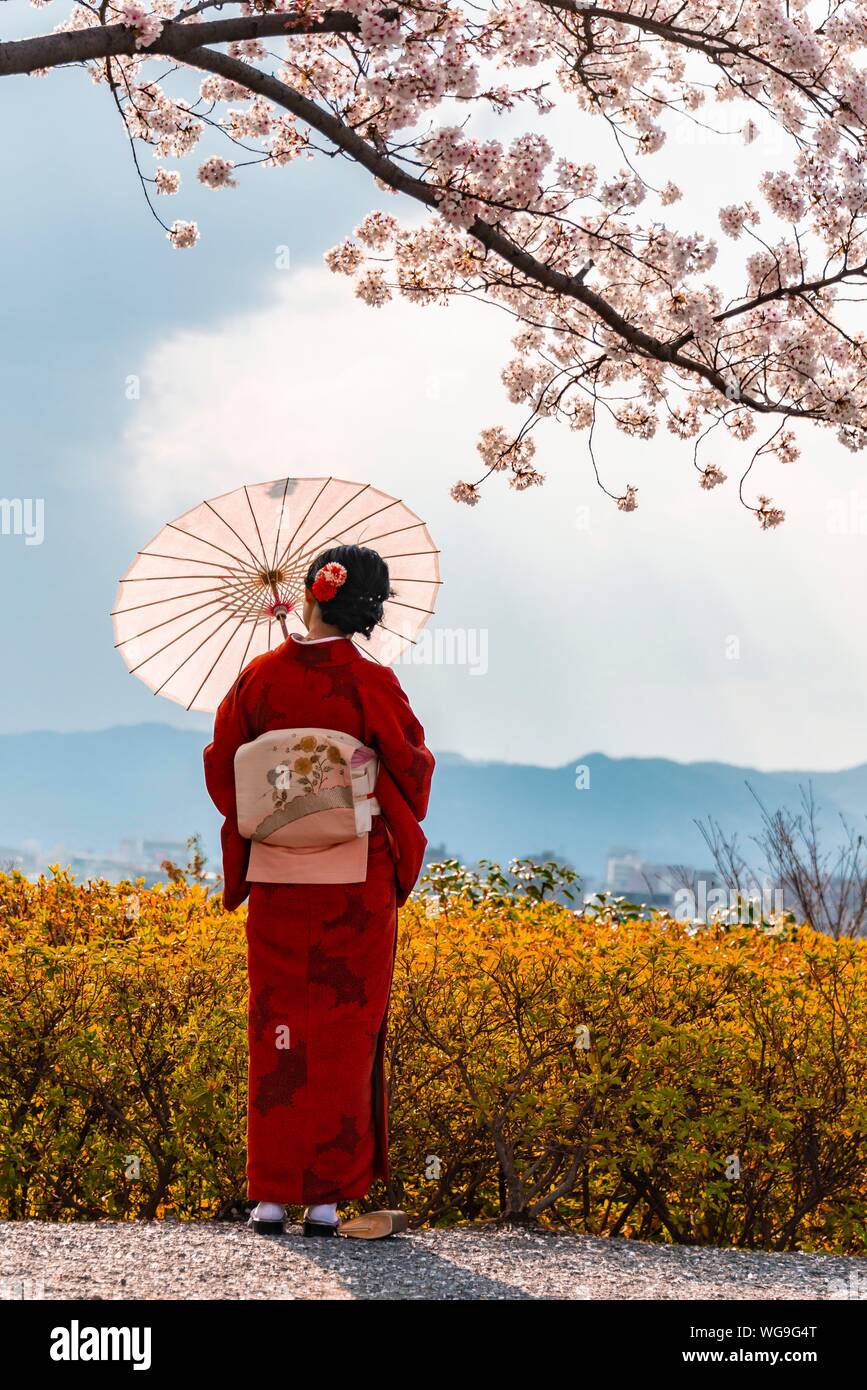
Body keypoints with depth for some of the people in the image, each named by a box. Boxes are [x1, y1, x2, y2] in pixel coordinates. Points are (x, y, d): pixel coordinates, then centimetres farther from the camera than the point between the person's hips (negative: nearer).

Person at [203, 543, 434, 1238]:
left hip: (277, 870, 2)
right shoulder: (373, 684, -10)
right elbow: (413, 767, -3)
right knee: (345, 1030, 4)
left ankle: (272, 1193, 6)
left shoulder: (259, 677, -2)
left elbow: (222, 767, 4)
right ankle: (327, 1195, 4)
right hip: (357, 875, -2)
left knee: (279, 1025, 8)